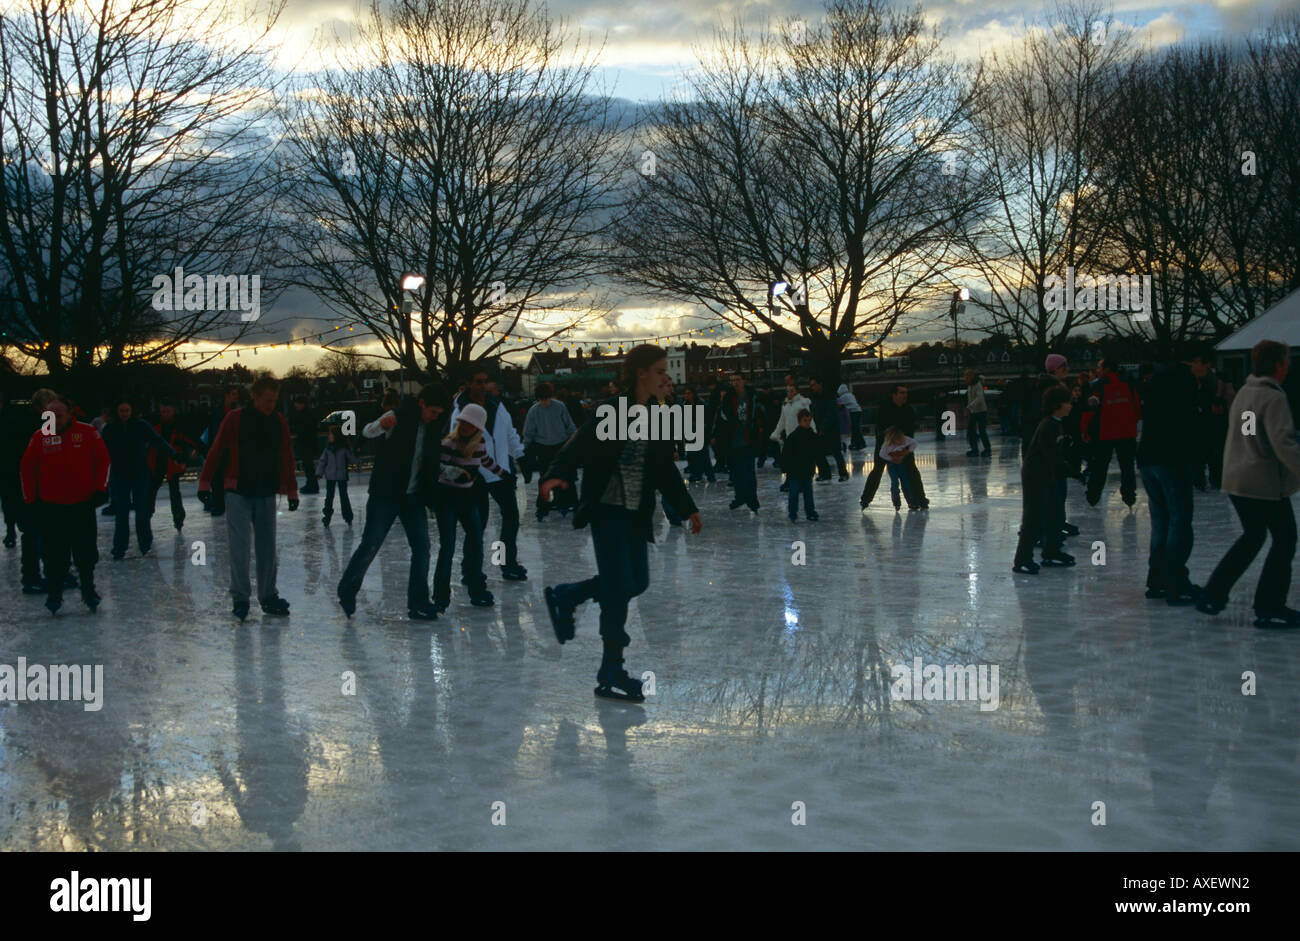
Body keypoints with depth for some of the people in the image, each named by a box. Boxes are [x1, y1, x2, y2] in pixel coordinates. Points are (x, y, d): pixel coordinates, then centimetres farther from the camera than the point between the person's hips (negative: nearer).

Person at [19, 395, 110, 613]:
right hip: (51, 507, 0)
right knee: (54, 554, 2)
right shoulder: (40, 436, -1)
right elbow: (27, 468, 5)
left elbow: (103, 459, 1)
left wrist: (100, 489, -4)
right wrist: (31, 500, 2)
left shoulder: (86, 432, -4)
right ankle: (54, 594, 14)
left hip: (83, 505, 0)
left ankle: (88, 591, 22)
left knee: (86, 553, 7)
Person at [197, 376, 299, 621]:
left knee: (267, 546, 7)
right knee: (240, 546, -6)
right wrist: (205, 481, -4)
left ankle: (268, 597, 16)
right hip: (238, 493, -3)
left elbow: (287, 458, 10)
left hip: (266, 494, 3)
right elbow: (216, 451, -2)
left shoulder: (279, 422, 5)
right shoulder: (235, 419, -5)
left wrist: (291, 490, 9)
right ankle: (240, 598, 1)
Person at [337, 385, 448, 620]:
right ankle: (347, 592, 18)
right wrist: (381, 424, -43)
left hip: (414, 497, 5)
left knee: (421, 547, -2)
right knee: (370, 546, -3)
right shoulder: (399, 416, -10)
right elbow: (367, 432, -21)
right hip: (386, 495, -5)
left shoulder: (435, 425, 7)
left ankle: (418, 605, 5)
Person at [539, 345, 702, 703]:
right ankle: (611, 674, 5)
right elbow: (579, 445, -21)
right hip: (607, 510, -7)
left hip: (636, 513, 7)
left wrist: (687, 508, 15)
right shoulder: (613, 411, -12)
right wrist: (557, 475, -38)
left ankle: (563, 597, 30)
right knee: (619, 587, -7)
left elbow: (666, 470, 16)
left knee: (637, 582, 9)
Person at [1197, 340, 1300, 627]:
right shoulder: (1273, 398, -16)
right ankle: (1269, 608, 6)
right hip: (1265, 481, -9)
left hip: (1235, 479, 9)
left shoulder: (1244, 393, 11)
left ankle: (1212, 595, 20)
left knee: (1252, 536, 22)